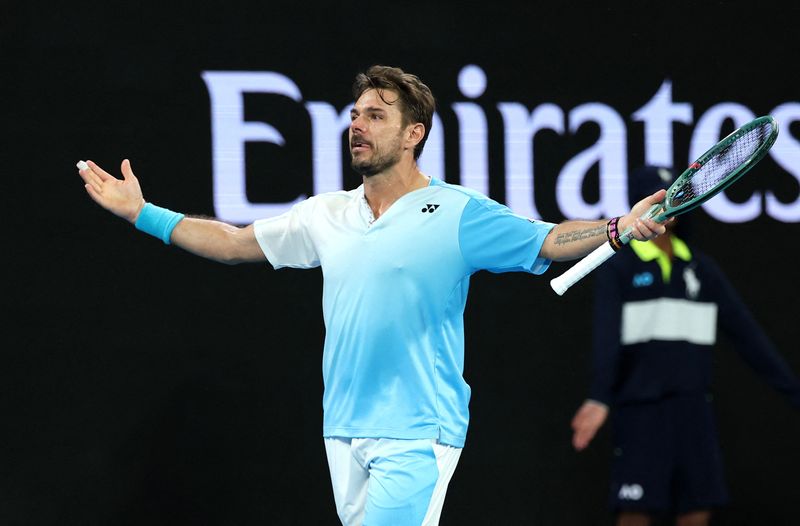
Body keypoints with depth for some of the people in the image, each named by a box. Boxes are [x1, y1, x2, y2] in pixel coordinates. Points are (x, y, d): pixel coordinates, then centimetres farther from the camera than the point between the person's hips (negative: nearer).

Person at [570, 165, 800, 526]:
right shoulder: (618, 268, -2)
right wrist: (599, 398, -31)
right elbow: (606, 337, -16)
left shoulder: (702, 269, 11)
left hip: (693, 410, 5)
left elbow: (747, 334, 11)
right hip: (641, 411, -4)